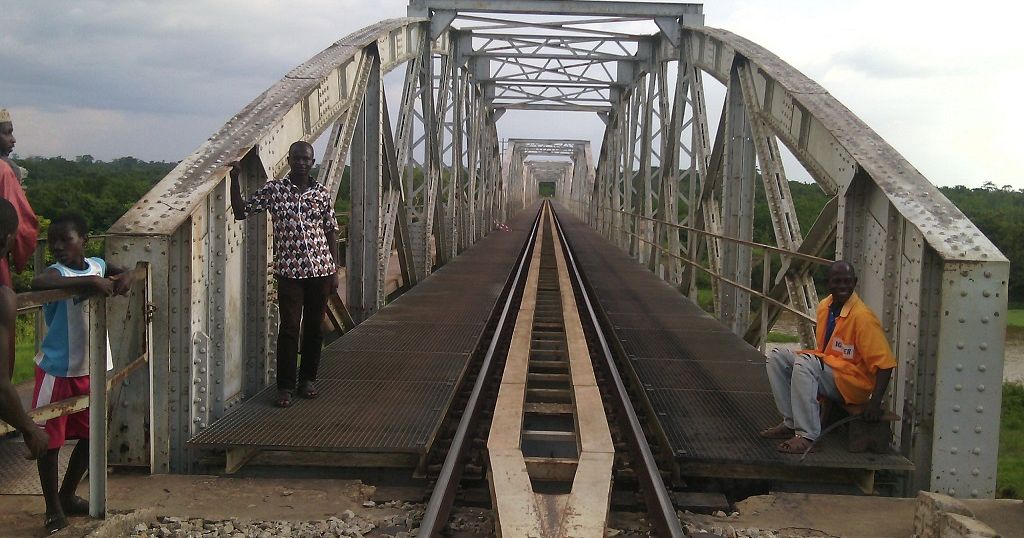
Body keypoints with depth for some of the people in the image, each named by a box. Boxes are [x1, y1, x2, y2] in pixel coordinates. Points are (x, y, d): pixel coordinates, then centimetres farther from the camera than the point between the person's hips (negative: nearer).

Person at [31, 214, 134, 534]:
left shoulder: (97, 265, 1)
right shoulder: (58, 272, -18)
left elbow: (122, 272, 23)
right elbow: (37, 283, -42)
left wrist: (124, 277, -2)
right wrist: (91, 281, -40)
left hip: (89, 370, 6)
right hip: (56, 371, -6)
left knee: (90, 435, 16)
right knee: (50, 439, 3)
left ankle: (68, 496, 34)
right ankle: (53, 508, 17)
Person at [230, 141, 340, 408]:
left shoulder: (322, 193, 5)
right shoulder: (273, 190, 1)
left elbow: (331, 232, 8)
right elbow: (240, 212, 1)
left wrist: (335, 271, 6)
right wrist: (235, 179, -10)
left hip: (320, 270, 2)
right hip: (289, 271, -2)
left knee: (314, 326, 9)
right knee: (289, 328, -3)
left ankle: (308, 379, 24)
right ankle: (285, 386, 5)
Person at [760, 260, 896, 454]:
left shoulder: (862, 316, -20)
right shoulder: (824, 307, 4)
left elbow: (885, 363, -20)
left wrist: (875, 403, -26)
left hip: (853, 383, -8)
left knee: (804, 364, -31)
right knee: (777, 357, -3)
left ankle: (807, 436, -30)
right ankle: (791, 422, -7)